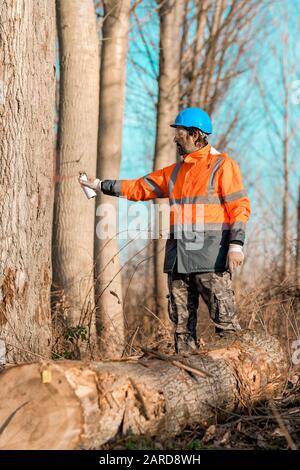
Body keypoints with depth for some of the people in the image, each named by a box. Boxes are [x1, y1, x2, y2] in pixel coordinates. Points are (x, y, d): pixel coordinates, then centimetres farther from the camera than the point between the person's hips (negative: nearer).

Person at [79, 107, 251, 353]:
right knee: (182, 321, 7)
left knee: (224, 318, -11)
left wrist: (236, 244, -15)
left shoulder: (222, 165, 0)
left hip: (210, 257, -7)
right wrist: (102, 185, 23)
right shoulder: (175, 171, 21)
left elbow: (239, 206, -6)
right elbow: (140, 187, 25)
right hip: (178, 258, 7)